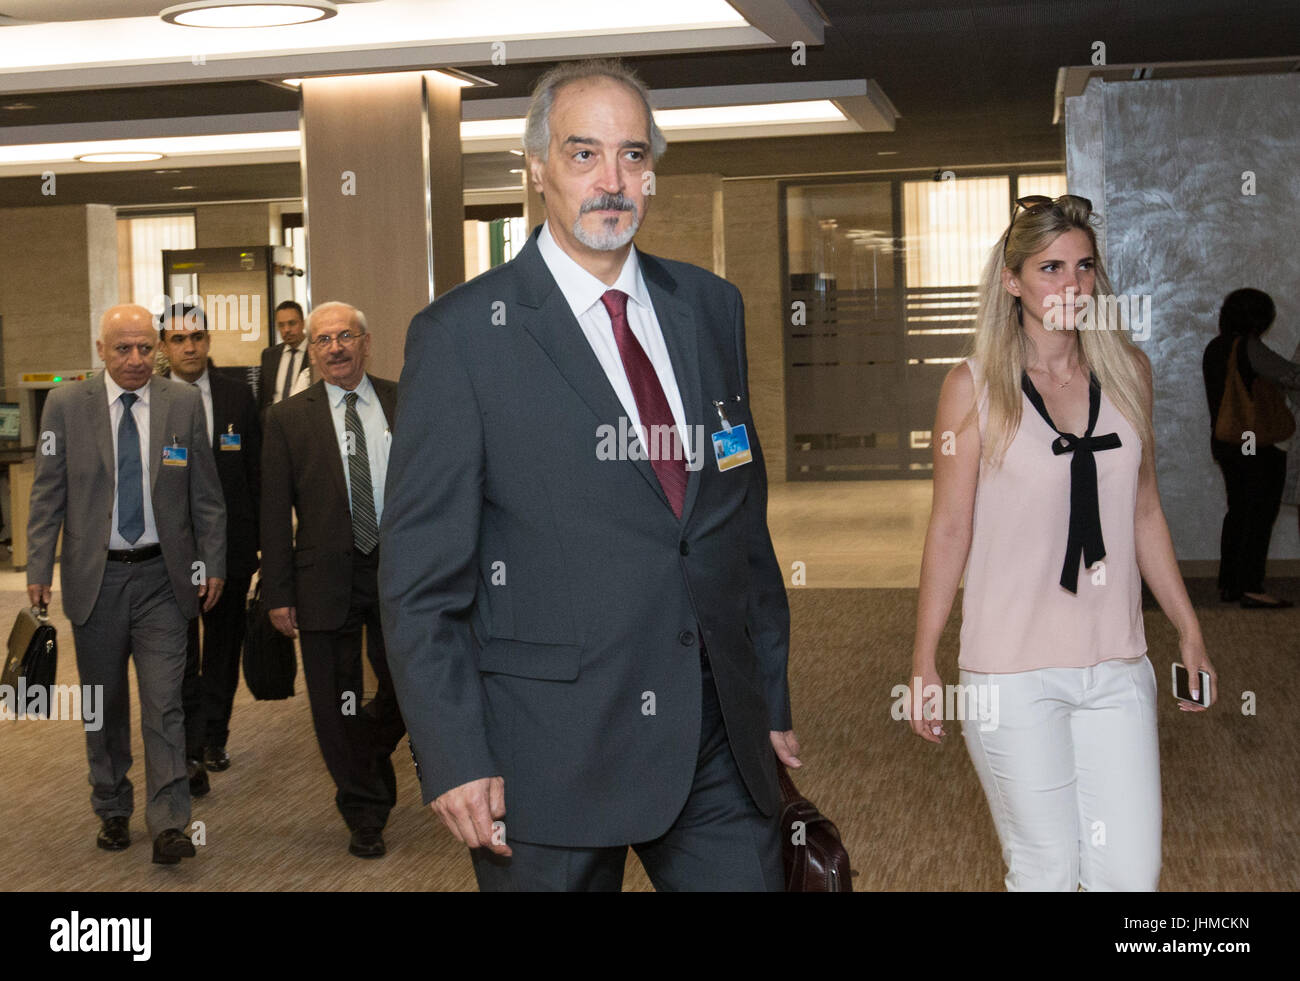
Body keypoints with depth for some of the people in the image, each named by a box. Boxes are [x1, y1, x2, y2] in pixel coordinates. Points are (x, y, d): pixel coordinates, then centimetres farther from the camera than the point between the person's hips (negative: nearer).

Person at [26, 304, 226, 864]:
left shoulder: (183, 403, 1)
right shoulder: (66, 405, -1)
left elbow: (206, 494, 5)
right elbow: (48, 494, 1)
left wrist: (213, 564, 3)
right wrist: (39, 569, -5)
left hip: (161, 576, -1)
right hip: (95, 576, 1)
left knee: (163, 702, -4)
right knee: (104, 703, 12)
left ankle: (169, 824, -1)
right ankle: (113, 812, 27)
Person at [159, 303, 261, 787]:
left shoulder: (238, 396, 4)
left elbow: (257, 471, 6)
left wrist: (263, 537, 3)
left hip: (230, 540, 3)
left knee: (224, 644, 13)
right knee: (180, 651, -4)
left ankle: (214, 737, 27)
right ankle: (190, 751, -1)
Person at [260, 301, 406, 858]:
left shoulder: (404, 404, 5)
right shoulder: (289, 419, 2)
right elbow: (274, 512, 0)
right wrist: (278, 592, -4)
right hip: (327, 577, -1)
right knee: (337, 705, 5)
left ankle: (370, 760, 38)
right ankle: (365, 814, 21)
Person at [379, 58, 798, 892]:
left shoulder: (709, 307, 10)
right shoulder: (460, 335, -6)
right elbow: (421, 576, -6)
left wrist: (772, 698, 14)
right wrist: (454, 759, -12)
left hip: (720, 738, 4)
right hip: (552, 752, -4)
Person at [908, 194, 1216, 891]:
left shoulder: (1128, 370, 8)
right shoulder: (974, 387, -3)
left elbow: (1143, 513, 15)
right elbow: (949, 531, 0)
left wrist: (1189, 631, 16)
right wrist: (924, 664, 0)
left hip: (1116, 667, 3)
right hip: (1011, 672, -3)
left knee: (1131, 873, 2)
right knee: (1045, 871, 3)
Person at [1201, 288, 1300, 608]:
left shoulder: (1214, 348, 10)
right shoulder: (1249, 347, -16)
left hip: (1225, 443, 9)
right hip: (1260, 444, -9)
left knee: (1237, 511, 14)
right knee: (1261, 513, -5)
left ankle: (1228, 584, 15)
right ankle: (1251, 588, -7)